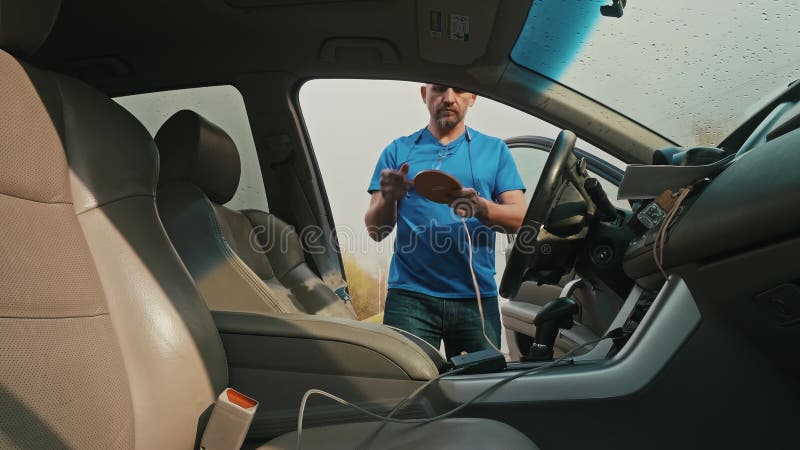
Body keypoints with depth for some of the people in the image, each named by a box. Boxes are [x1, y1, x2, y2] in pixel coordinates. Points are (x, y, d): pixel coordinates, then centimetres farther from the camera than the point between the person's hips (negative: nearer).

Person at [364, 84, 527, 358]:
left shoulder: (494, 150, 12)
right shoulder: (398, 151, 10)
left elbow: (519, 218, 3)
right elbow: (376, 231, 5)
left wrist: (481, 208, -17)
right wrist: (389, 198, -17)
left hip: (476, 297, 1)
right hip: (410, 296, -1)